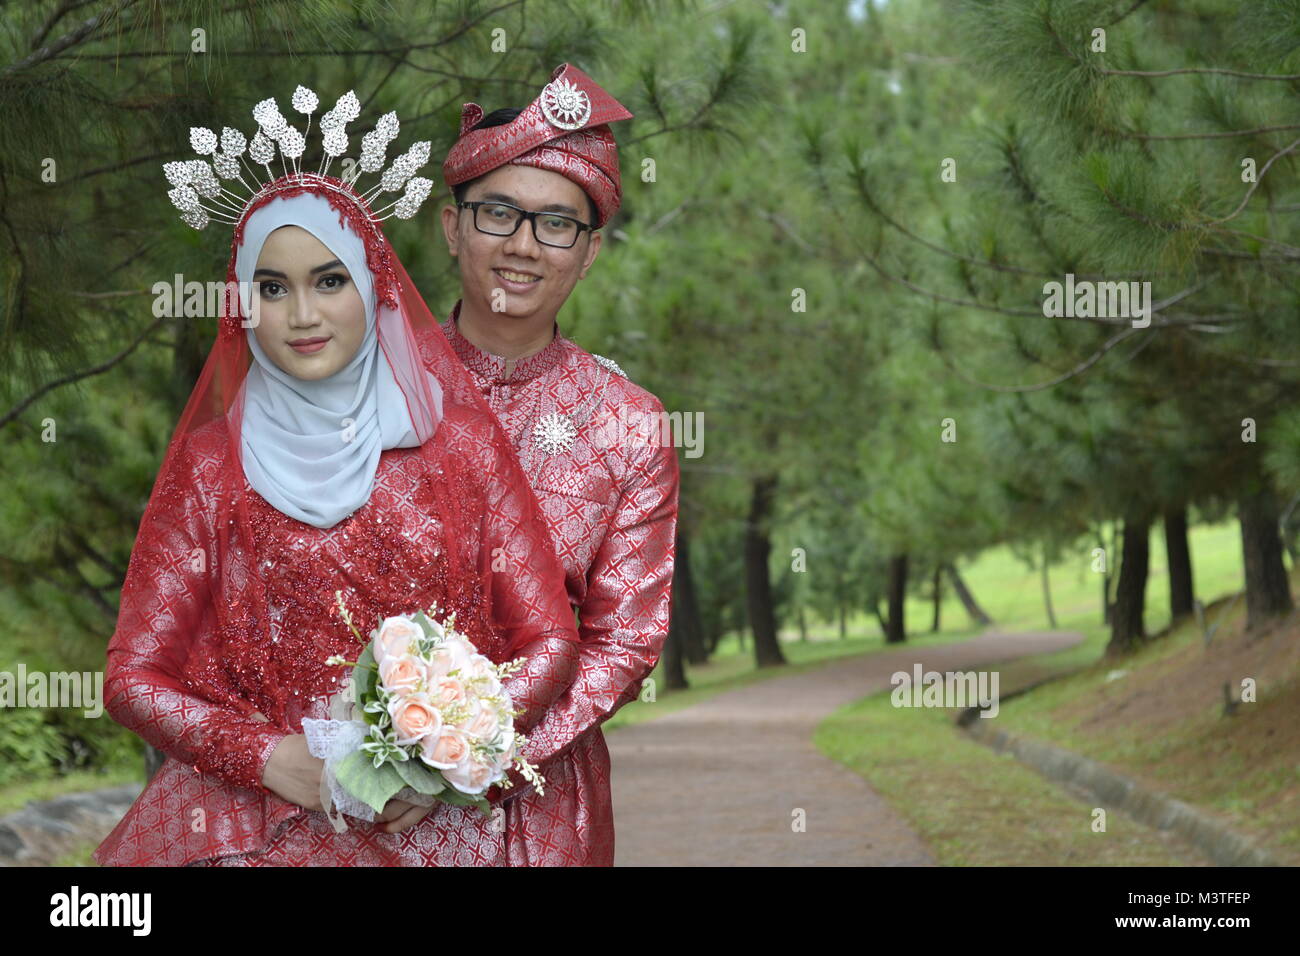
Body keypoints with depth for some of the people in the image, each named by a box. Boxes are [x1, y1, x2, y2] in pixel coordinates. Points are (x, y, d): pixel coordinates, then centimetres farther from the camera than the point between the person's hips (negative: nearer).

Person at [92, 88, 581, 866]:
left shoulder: (462, 439, 2)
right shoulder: (212, 463, 1)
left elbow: (549, 642, 1)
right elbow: (134, 677, -1)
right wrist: (272, 757, -16)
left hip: (432, 825, 1)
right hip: (248, 830, -1)